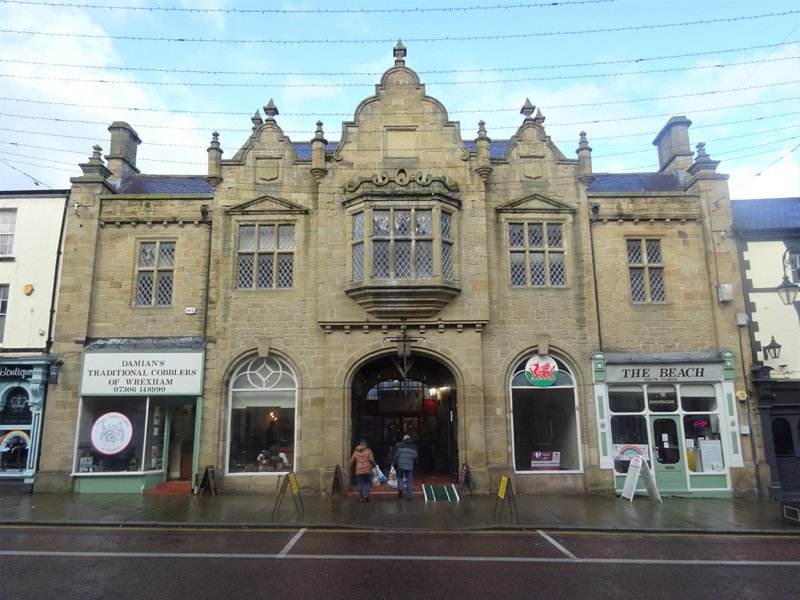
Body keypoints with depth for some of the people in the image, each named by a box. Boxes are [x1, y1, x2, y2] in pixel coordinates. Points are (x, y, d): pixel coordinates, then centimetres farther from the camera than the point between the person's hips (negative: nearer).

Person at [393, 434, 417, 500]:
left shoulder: (399, 445, 2)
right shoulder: (414, 447, 9)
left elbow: (396, 455, 0)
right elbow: (415, 457, 8)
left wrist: (395, 463, 13)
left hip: (400, 465, -1)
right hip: (409, 466, 1)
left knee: (400, 478, 18)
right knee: (409, 481, 9)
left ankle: (400, 489, -5)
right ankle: (408, 496, 7)